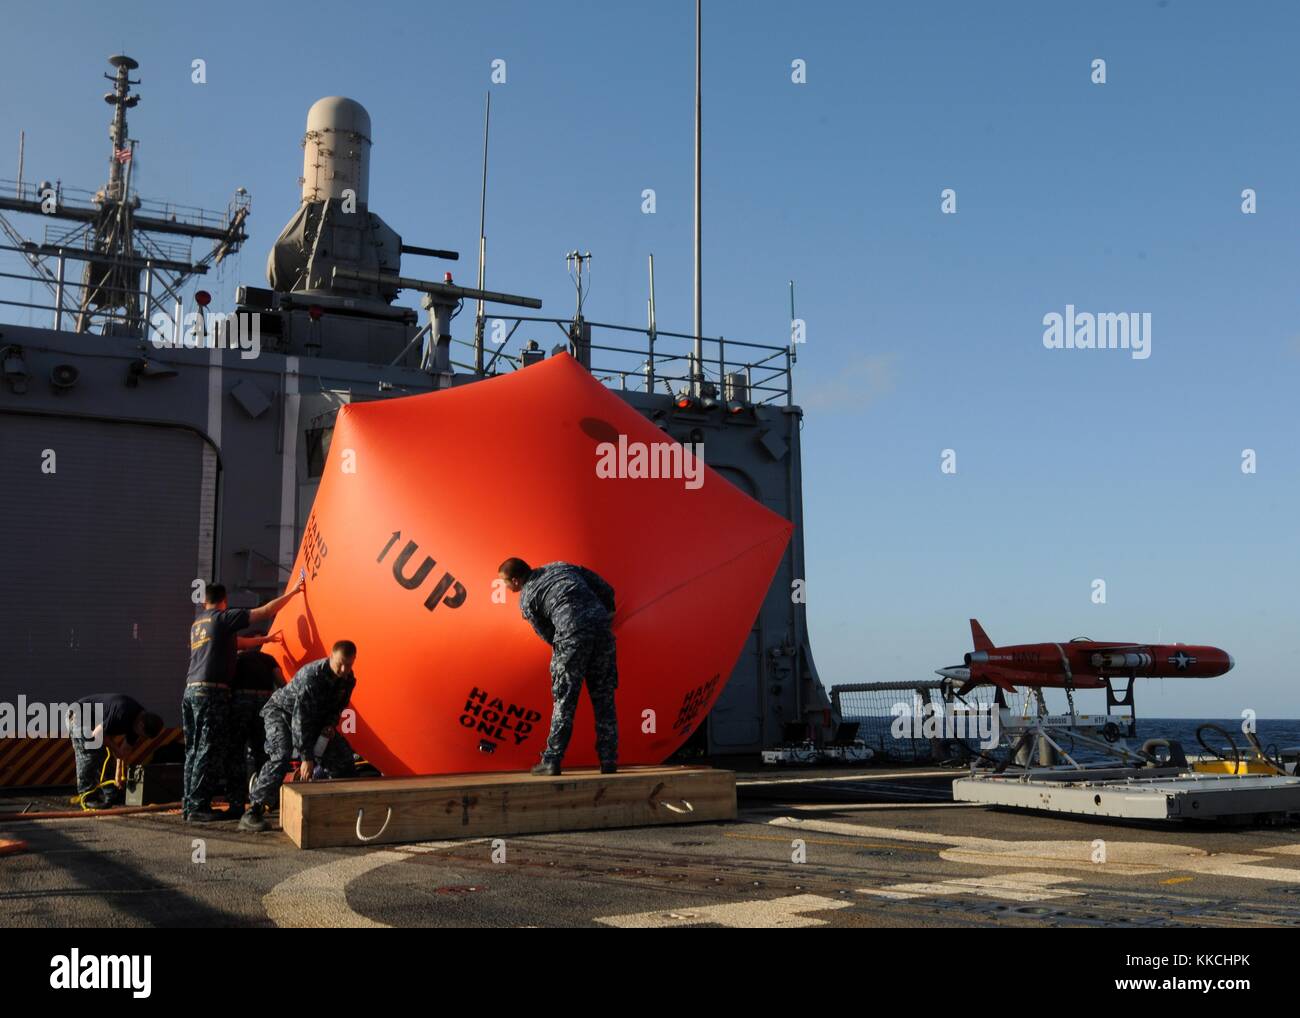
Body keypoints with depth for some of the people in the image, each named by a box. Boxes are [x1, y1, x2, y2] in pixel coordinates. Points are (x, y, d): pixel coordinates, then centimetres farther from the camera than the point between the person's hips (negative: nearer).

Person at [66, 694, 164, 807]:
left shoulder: (137, 720, -6)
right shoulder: (122, 714, -36)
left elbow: (126, 748, 4)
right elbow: (97, 734, -29)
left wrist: (119, 773, 5)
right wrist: (115, 749, -17)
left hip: (93, 719, 9)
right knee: (88, 756, -17)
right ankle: (88, 797, -15)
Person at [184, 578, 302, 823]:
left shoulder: (197, 623, 20)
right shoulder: (222, 618, -2)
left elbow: (232, 643, 31)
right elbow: (265, 611, -2)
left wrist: (260, 640, 42)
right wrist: (292, 592, 7)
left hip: (191, 690, 8)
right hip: (212, 692, -8)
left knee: (193, 750, 10)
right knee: (208, 752, -7)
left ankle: (189, 804, 11)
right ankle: (198, 808, -8)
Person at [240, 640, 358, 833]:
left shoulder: (348, 680, -13)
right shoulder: (311, 675, -35)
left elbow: (339, 706, 7)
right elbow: (300, 719, -36)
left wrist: (331, 724, -15)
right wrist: (306, 758, -37)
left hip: (316, 717, 7)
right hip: (281, 711, -7)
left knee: (343, 754, 3)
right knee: (281, 755, -29)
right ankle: (254, 812, -31)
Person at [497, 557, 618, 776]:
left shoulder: (526, 598, 10)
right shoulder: (562, 567, 23)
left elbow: (547, 635, 13)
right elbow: (606, 590, 19)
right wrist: (607, 617, 31)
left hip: (572, 635, -4)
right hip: (602, 629, 4)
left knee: (564, 700, 6)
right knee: (604, 700, 10)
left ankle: (552, 761, 10)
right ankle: (608, 762, 12)